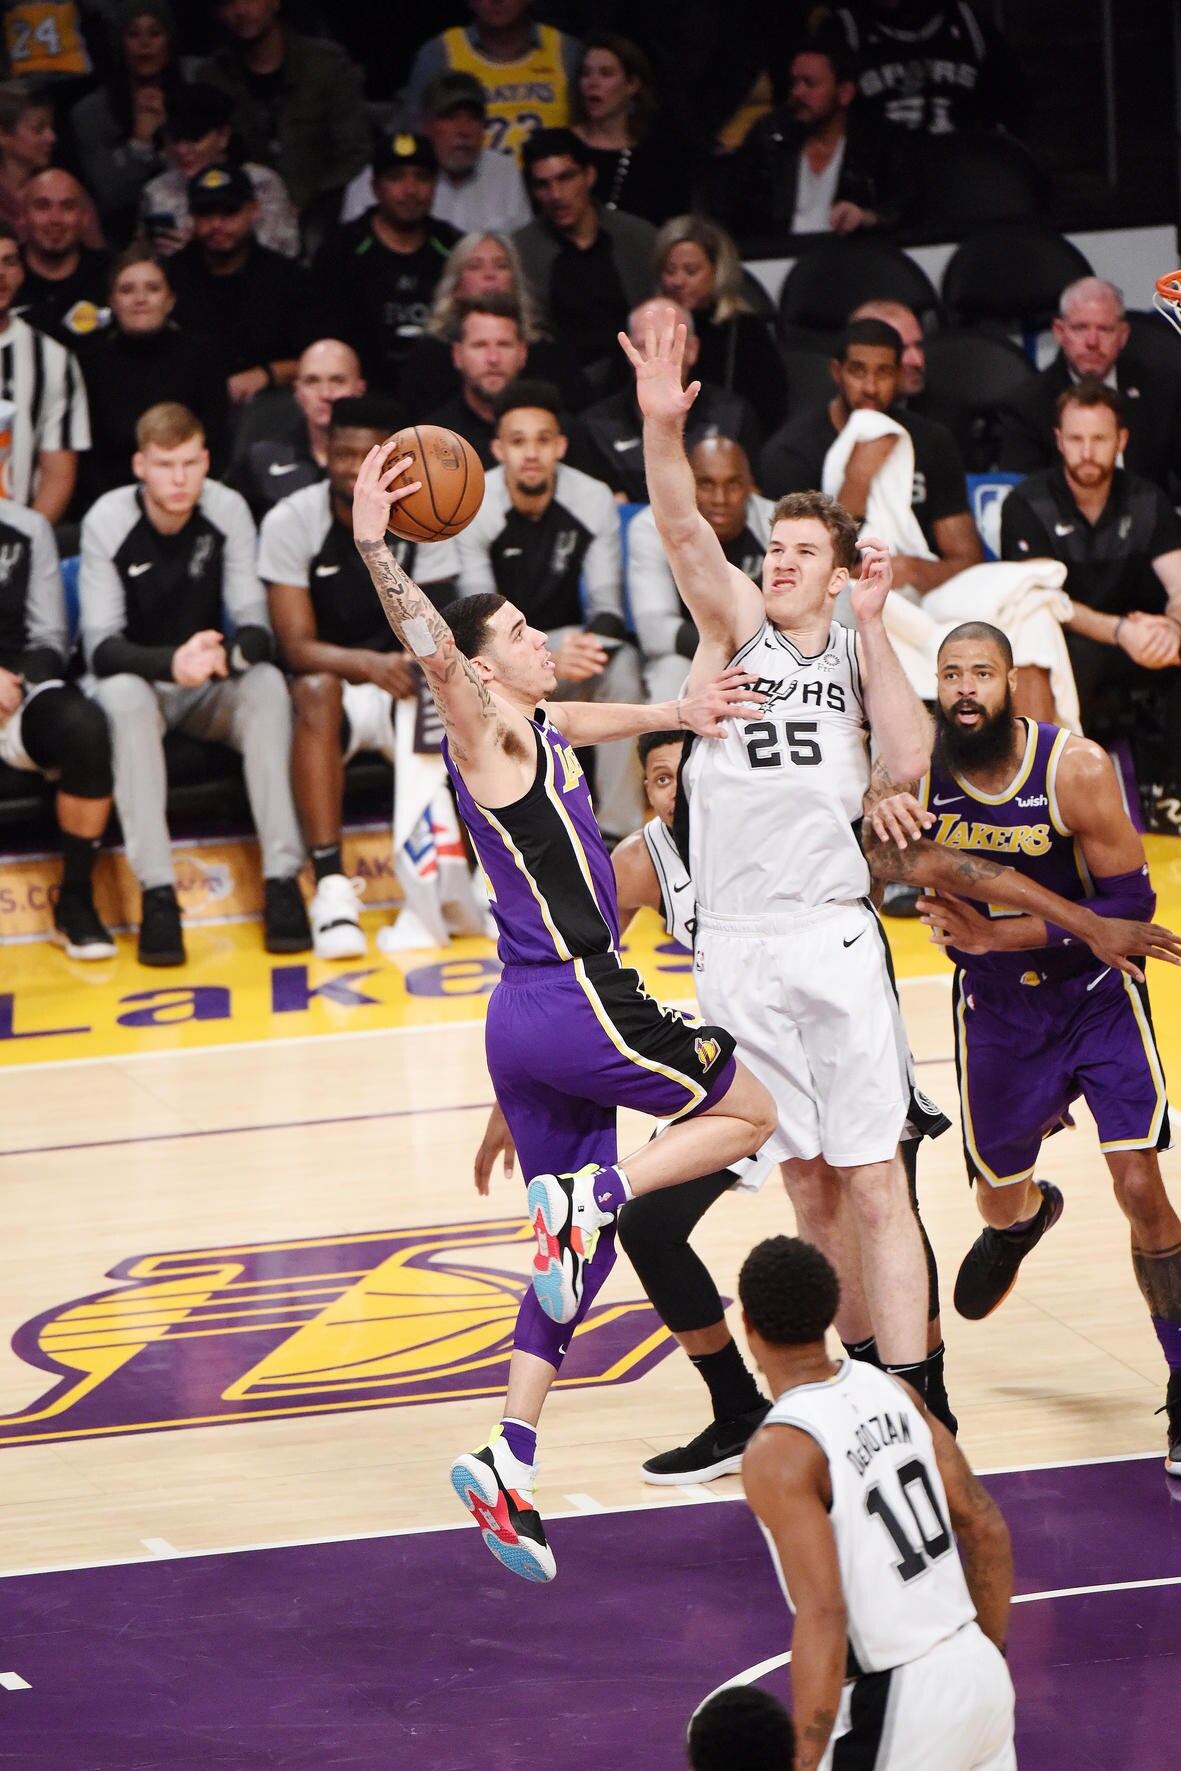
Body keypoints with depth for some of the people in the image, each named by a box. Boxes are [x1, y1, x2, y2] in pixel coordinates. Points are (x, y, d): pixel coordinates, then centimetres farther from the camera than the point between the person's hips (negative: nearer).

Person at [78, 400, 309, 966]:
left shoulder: (227, 510, -10)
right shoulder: (107, 521, -15)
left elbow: (256, 629, -12)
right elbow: (101, 646, -19)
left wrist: (225, 656, -37)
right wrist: (171, 663, -40)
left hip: (210, 687, 2)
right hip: (136, 676, -2)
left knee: (267, 684, -30)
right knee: (125, 696, -36)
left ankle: (283, 878, -33)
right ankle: (157, 892, -39)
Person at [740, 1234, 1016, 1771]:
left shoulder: (780, 1452, -18)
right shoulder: (892, 1393, 4)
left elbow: (822, 1616, -25)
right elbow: (987, 1529, 10)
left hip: (895, 1707, -7)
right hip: (978, 1670, 7)